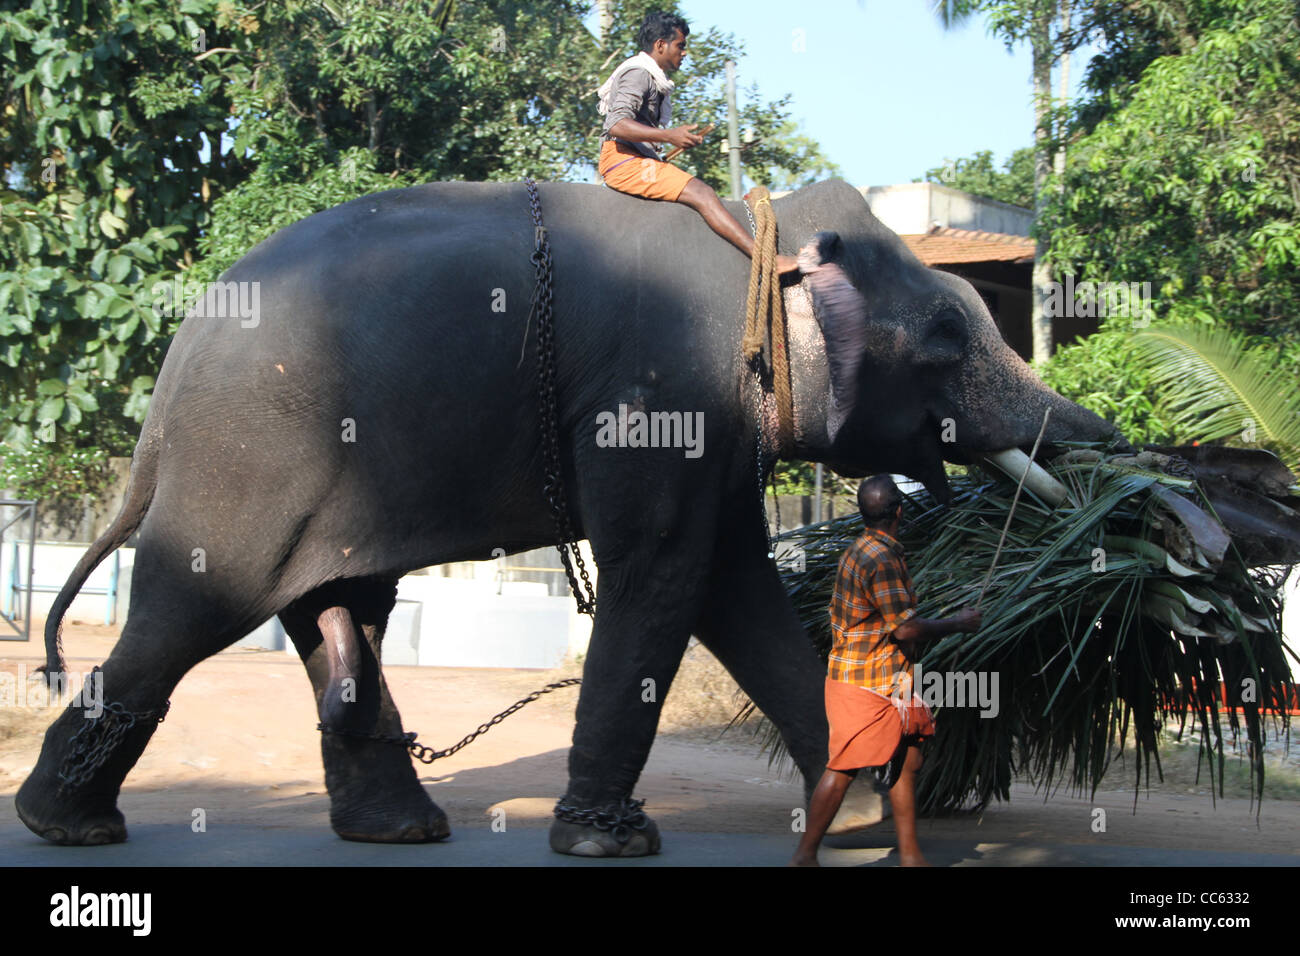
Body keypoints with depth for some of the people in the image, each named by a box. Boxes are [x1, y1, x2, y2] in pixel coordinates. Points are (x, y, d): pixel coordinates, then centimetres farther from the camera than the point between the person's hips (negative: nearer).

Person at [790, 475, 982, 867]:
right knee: (844, 769, -4)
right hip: (864, 685, -10)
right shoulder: (881, 559, -20)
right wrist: (957, 623, -8)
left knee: (908, 760, 11)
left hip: (887, 682, 10)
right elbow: (906, 628, -21)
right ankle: (805, 855, 4)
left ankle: (910, 854, 16)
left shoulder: (861, 550, 11)